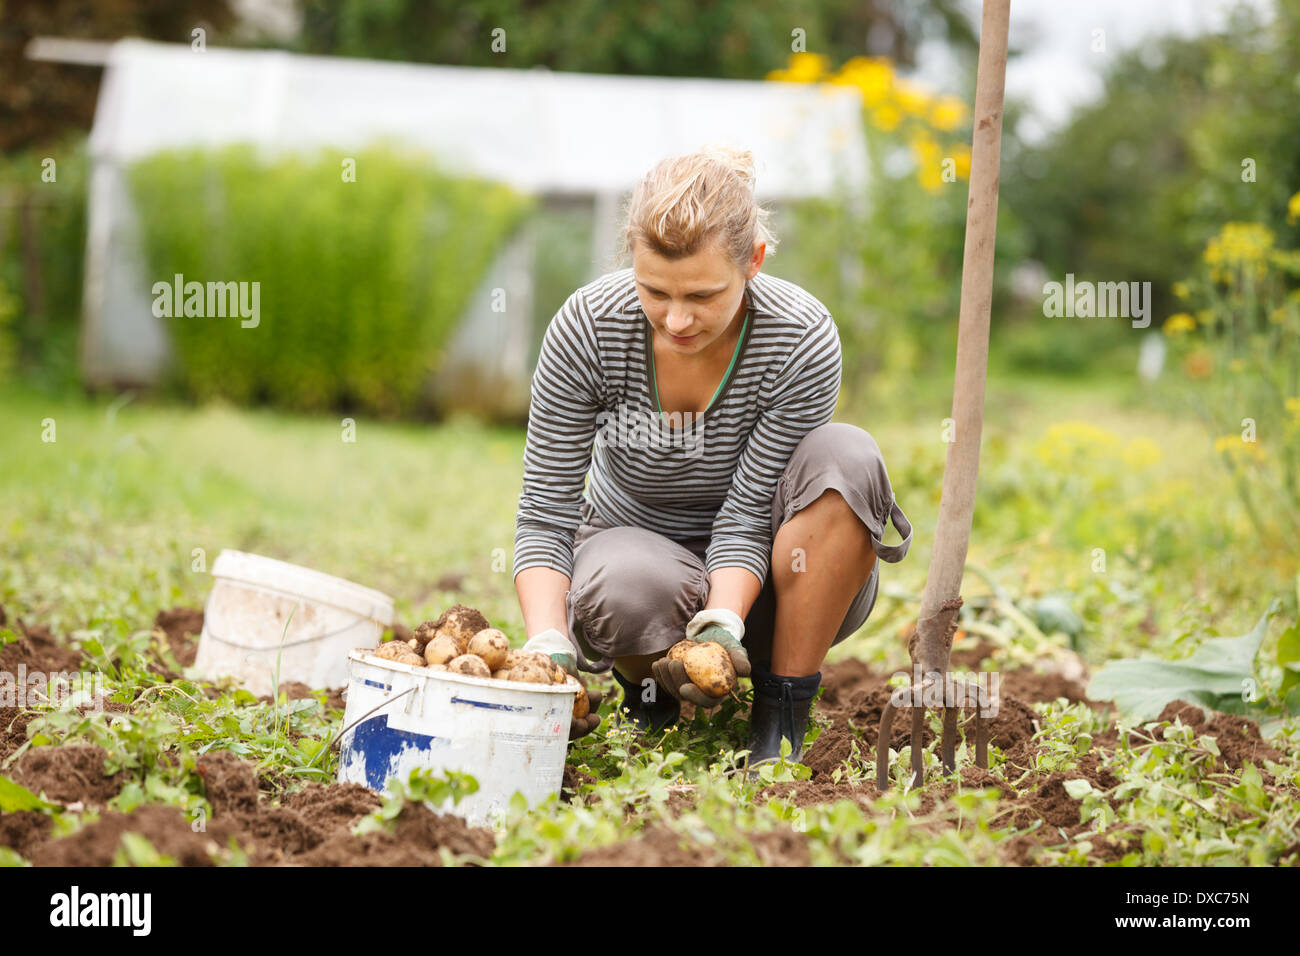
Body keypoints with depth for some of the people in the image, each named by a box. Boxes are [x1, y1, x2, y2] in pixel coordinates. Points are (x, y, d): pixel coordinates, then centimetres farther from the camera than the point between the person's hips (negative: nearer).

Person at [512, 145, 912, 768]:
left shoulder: (802, 340, -24)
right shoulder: (587, 326, -22)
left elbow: (747, 514, -21)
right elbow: (545, 511, -19)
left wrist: (721, 625, -39)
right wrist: (548, 644, -35)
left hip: (752, 581, 0)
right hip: (637, 544, 0)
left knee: (846, 457, -31)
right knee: (626, 584, -39)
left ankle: (781, 716, -21)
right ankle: (645, 679, 0)